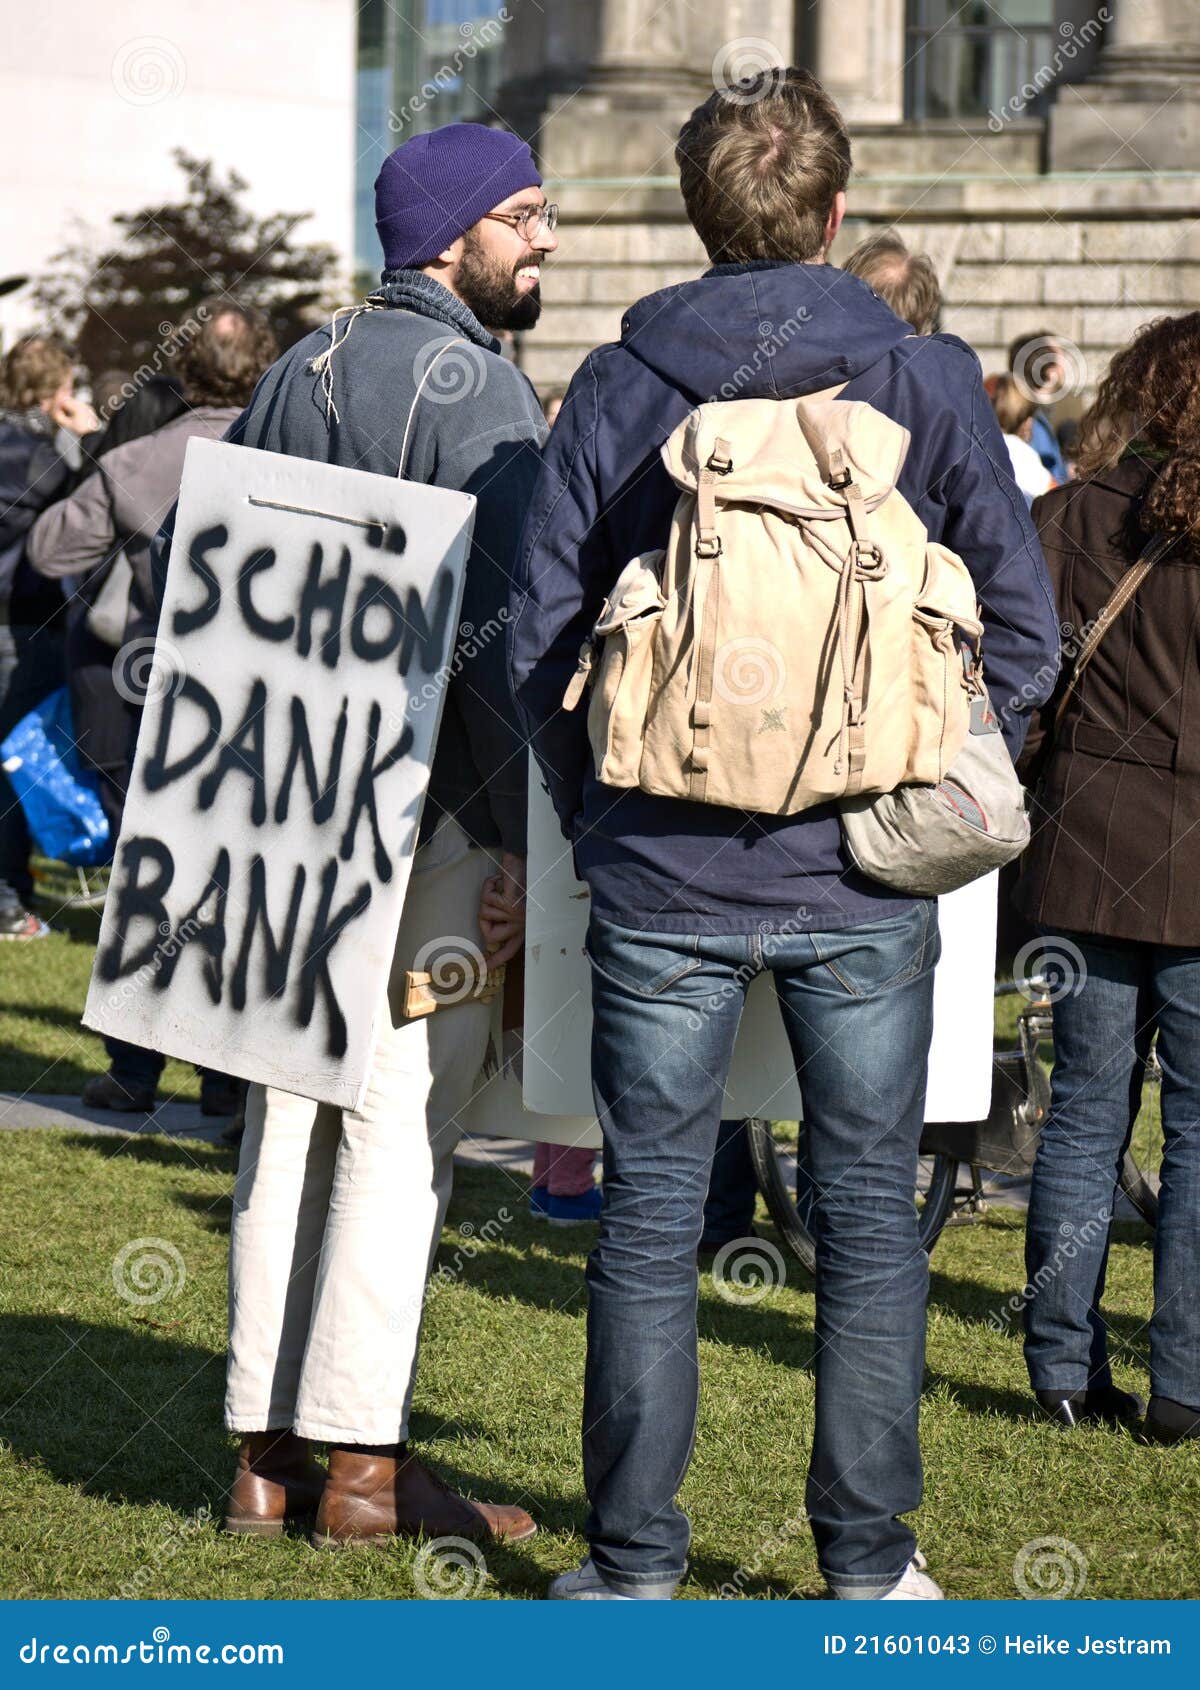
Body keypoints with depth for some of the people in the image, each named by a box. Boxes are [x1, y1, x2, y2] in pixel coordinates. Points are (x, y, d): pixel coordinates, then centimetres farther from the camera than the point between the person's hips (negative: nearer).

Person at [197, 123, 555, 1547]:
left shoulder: (295, 375, 13)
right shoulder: (475, 389, -11)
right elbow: (501, 629, -18)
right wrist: (529, 844, -17)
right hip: (425, 818, -7)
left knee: (286, 1120, 9)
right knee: (400, 1125, -3)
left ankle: (266, 1450, 11)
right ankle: (362, 1465, -1)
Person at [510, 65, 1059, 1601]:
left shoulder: (618, 387, 0)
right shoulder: (924, 380, 0)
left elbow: (539, 637, -1)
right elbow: (1021, 625, 0)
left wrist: (594, 818, 11)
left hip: (662, 878, 0)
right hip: (863, 878, 0)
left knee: (650, 1213, 7)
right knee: (870, 1216, 9)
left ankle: (634, 1561, 9)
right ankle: (869, 1562, 13)